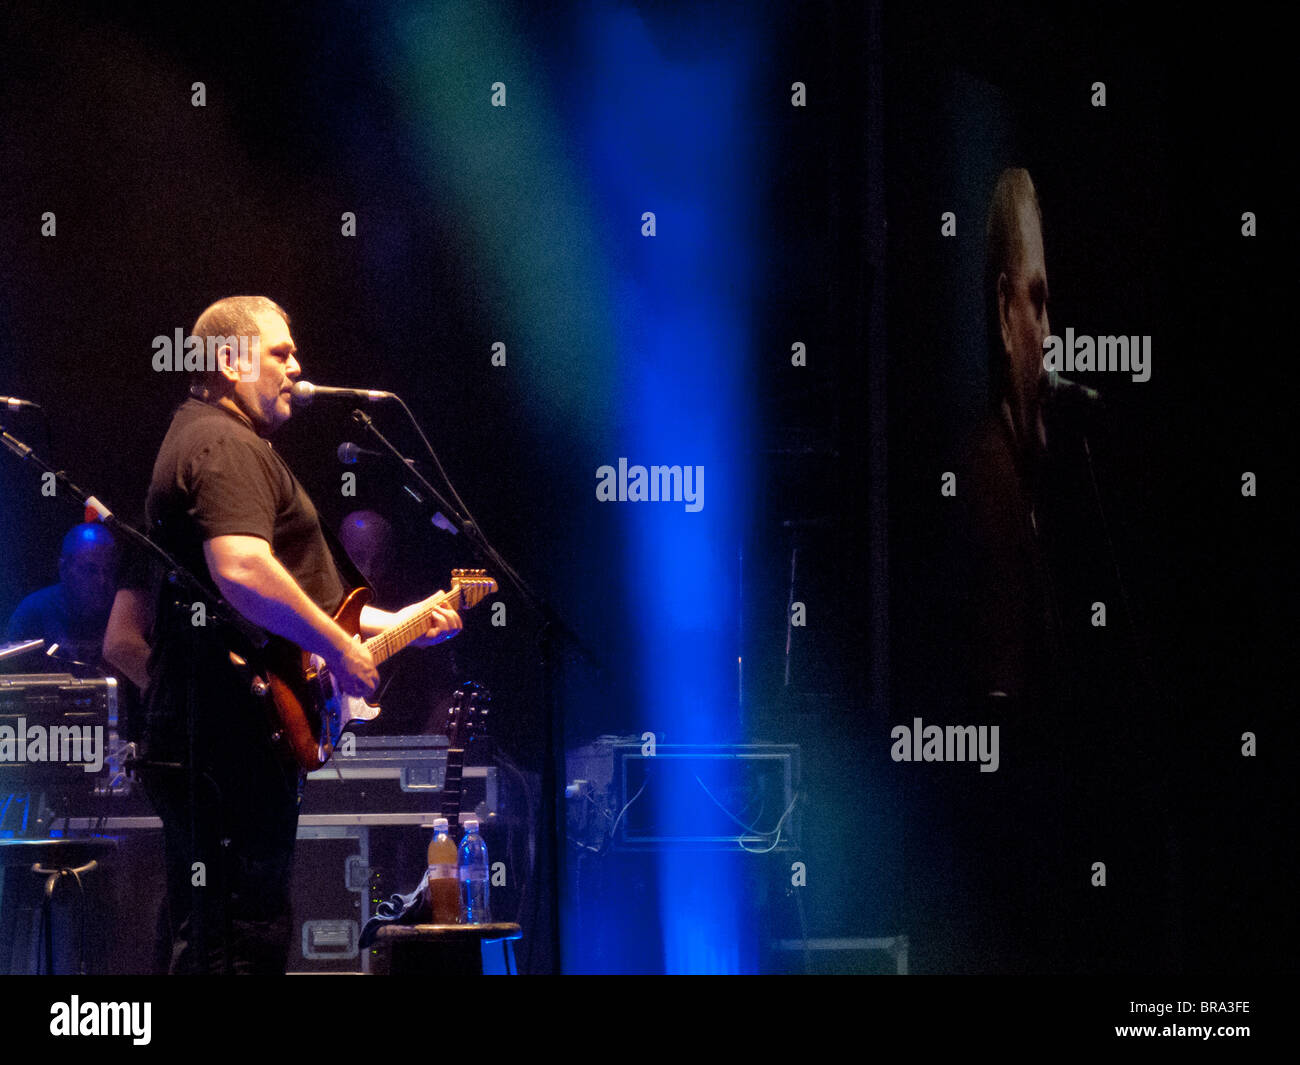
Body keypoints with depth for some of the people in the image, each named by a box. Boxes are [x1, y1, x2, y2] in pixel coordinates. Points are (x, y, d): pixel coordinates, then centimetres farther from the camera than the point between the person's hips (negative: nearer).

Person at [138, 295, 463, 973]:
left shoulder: (198, 437, 25)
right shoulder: (226, 445, -12)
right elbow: (242, 572, -29)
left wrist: (393, 624, 27)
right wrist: (339, 647, -20)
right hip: (233, 739, -12)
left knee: (206, 937, 12)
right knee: (241, 948, -13)